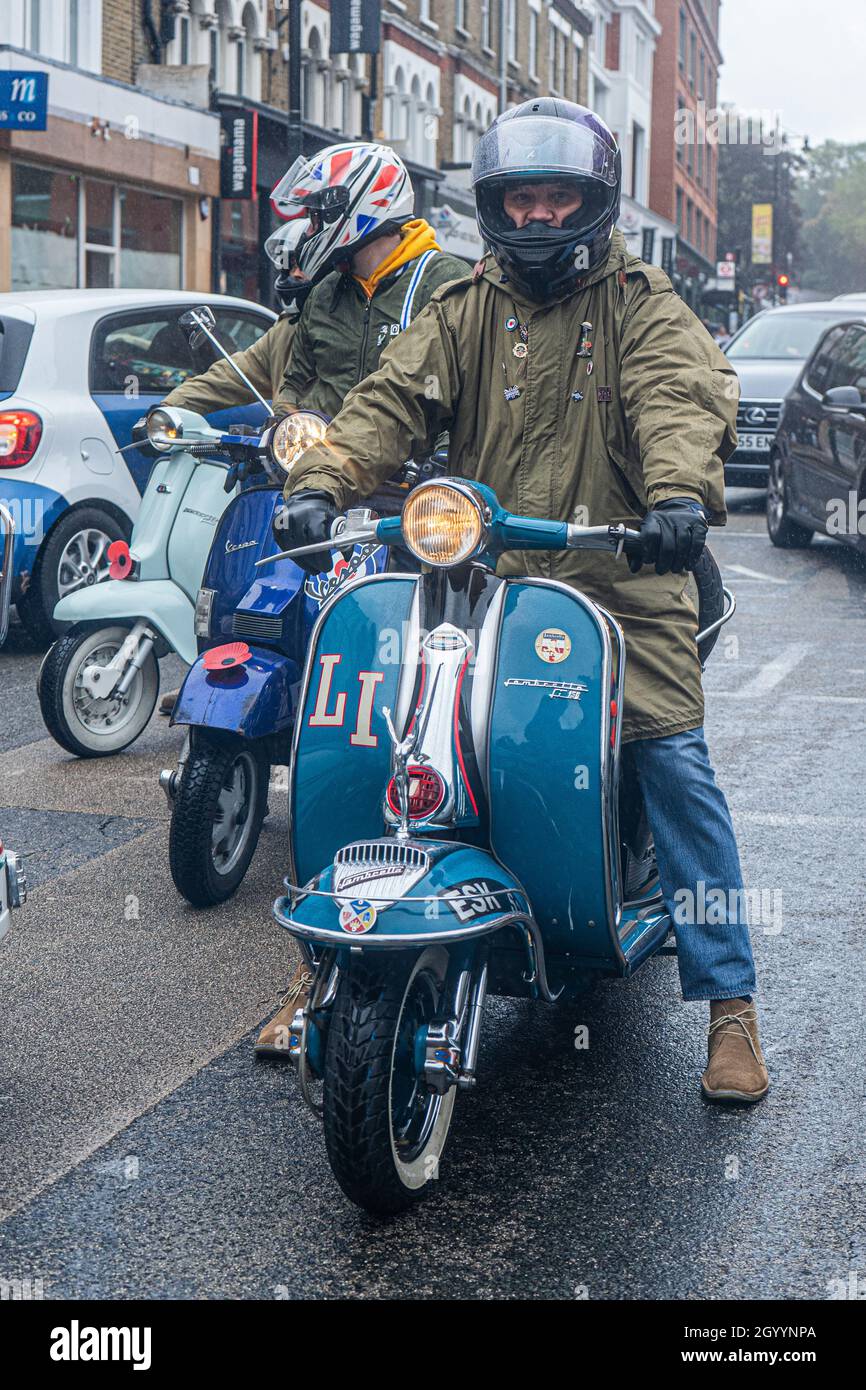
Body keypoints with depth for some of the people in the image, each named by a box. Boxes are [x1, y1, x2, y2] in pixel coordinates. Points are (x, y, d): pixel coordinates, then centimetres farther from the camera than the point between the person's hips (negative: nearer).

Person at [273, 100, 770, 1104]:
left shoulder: (643, 306, 6)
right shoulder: (461, 313, 15)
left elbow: (680, 398, -13)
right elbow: (392, 399, 0)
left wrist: (682, 493, -35)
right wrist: (321, 482, -18)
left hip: (618, 578, -2)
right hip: (478, 574, 3)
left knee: (676, 763, -13)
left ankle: (729, 999, -3)